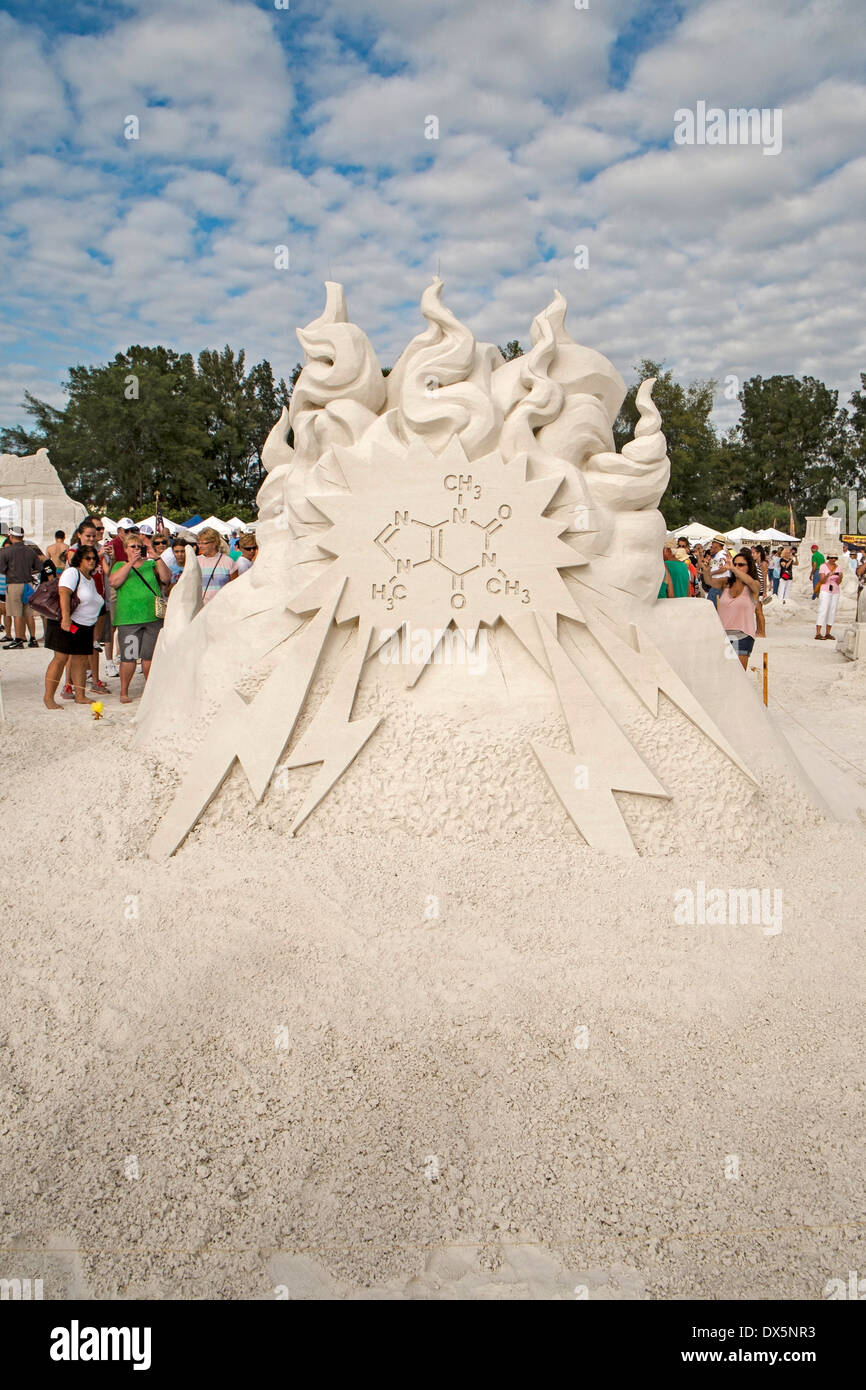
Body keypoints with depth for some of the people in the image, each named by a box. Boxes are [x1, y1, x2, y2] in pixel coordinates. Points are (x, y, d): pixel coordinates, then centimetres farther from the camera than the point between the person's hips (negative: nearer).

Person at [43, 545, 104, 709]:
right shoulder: (72, 572, -7)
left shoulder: (91, 579, 20)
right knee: (61, 658, -10)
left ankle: (80, 696, 11)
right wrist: (66, 617, -31)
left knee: (81, 661, 7)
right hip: (67, 624, -8)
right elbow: (63, 593, -21)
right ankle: (48, 697, -7)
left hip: (85, 627, 8)